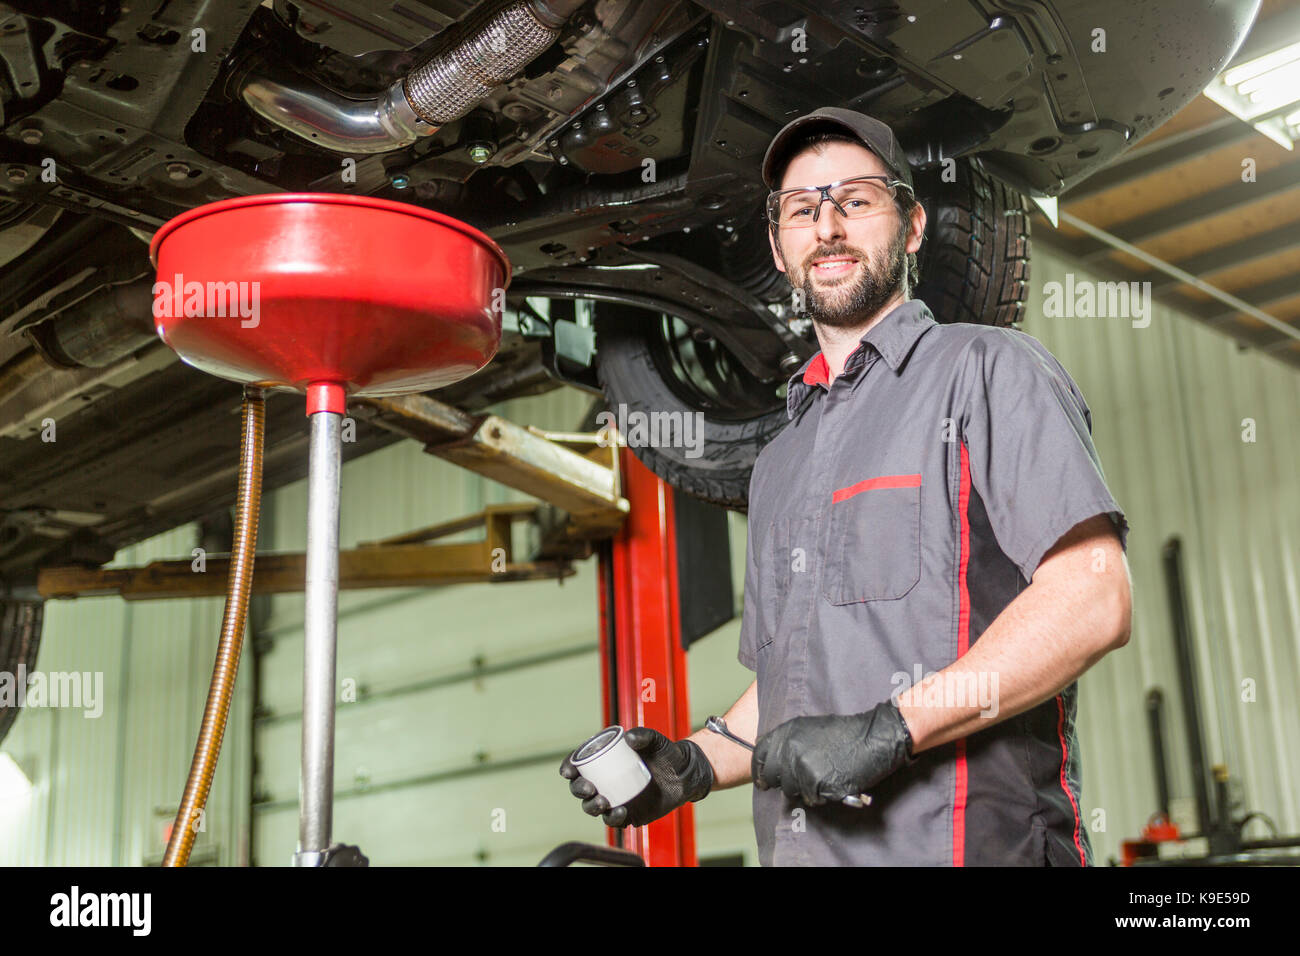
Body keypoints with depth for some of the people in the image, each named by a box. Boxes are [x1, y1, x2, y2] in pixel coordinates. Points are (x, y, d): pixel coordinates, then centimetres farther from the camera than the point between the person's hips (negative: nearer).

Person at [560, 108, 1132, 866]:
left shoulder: (989, 370, -1)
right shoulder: (781, 462, 21)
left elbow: (1095, 600, -13)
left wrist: (891, 729, -19)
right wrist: (695, 764, 4)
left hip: (966, 839, -6)